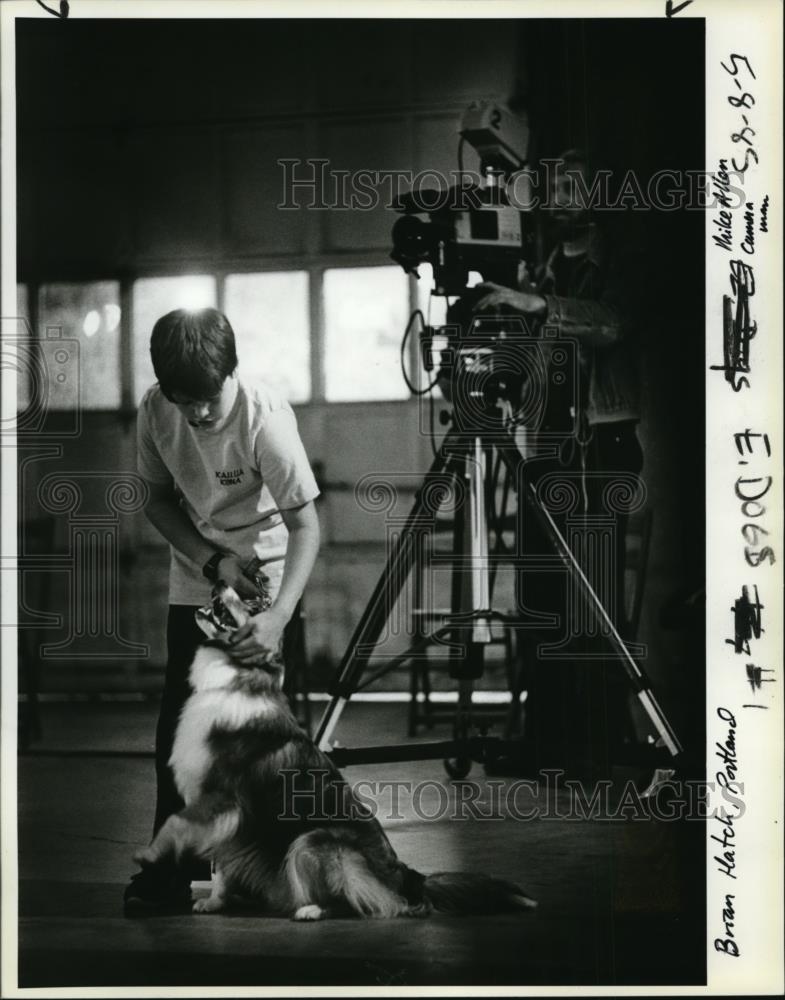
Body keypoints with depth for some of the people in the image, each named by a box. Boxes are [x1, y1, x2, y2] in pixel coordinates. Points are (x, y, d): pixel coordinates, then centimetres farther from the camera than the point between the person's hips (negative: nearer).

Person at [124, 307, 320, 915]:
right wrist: (214, 560, -15)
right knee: (178, 726, 0)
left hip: (264, 574, -4)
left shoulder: (265, 418, -27)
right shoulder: (155, 412, -14)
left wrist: (277, 618, -38)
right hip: (195, 579, 4)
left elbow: (306, 525, -27)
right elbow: (159, 500, 0)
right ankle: (171, 874, 8)